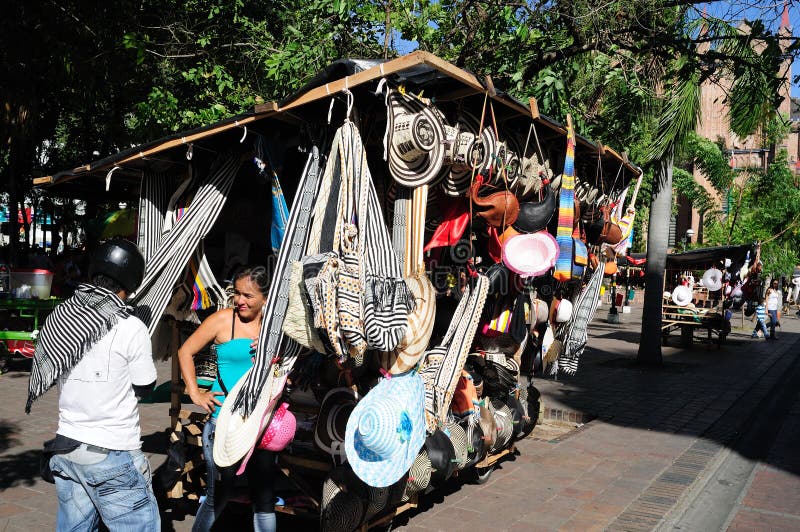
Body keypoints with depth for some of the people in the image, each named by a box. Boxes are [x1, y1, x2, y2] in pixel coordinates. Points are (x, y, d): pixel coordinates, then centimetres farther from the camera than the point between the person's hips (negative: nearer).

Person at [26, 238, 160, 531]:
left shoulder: (58, 317, 2)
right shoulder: (131, 328, -16)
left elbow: (49, 376, 13)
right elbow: (144, 387, -4)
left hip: (65, 448, 7)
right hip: (113, 455, -6)